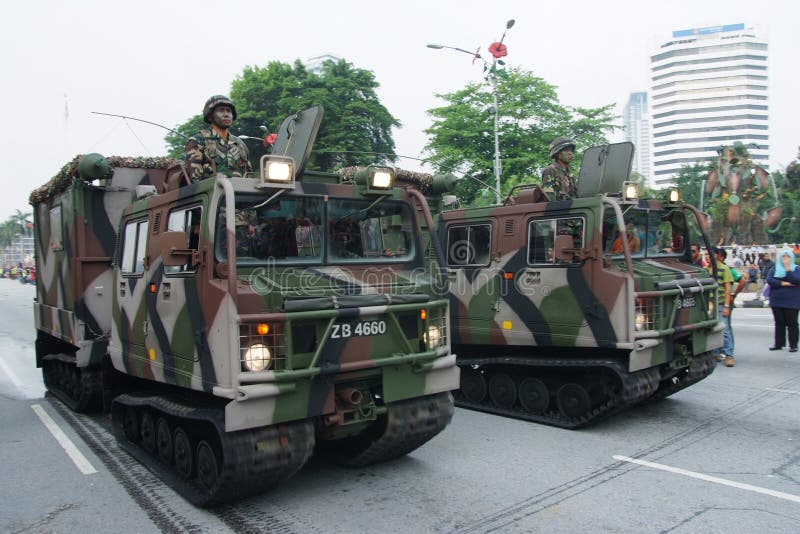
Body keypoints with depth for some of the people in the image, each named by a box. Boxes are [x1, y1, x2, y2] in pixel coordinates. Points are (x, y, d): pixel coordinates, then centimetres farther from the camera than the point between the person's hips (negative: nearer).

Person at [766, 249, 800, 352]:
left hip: (791, 302, -3)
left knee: (792, 323, -1)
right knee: (779, 323, 10)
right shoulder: (774, 269, 8)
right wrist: (782, 283, -14)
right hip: (777, 301, 3)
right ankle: (778, 344, 16)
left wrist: (788, 269, -22)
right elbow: (769, 280, -5)